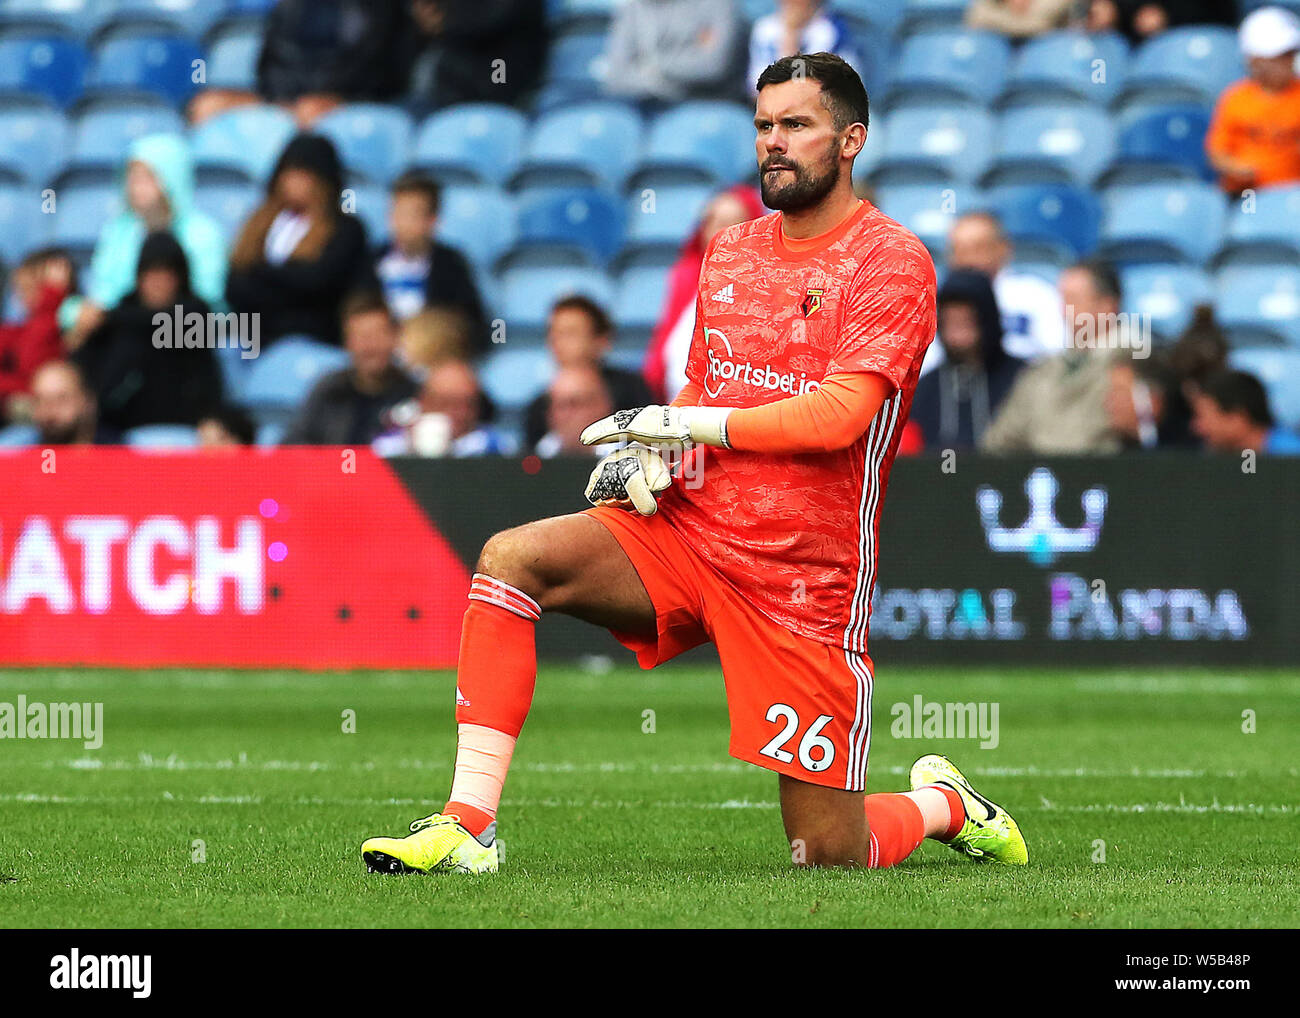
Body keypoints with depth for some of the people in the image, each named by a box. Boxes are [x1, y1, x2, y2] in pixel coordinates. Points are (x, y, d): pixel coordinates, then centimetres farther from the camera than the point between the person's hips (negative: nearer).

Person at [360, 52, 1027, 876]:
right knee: (511, 559, -21)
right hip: (690, 530, 5)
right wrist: (651, 459, -1)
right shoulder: (730, 253, 11)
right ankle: (468, 827, -20)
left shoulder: (891, 262, -9)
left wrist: (689, 423, -21)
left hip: (805, 582, -5)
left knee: (828, 856, -4)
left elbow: (841, 413, -21)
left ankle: (943, 803, 32)